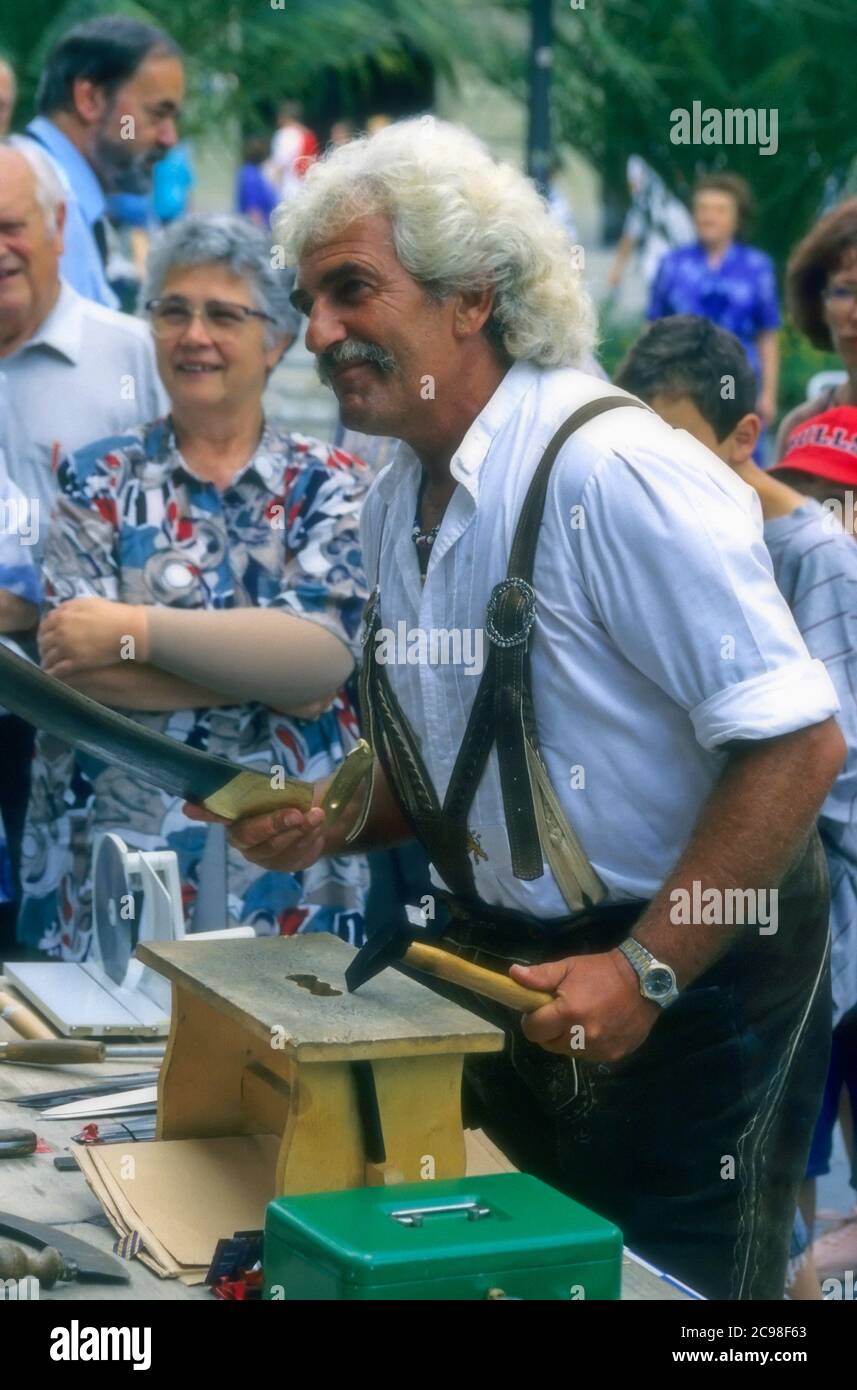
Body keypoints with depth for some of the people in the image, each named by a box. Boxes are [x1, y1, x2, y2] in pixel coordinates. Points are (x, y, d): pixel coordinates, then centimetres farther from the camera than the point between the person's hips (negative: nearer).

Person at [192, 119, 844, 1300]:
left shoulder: (613, 470, -23)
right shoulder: (396, 503, 4)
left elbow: (795, 748, -24)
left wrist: (647, 974, -23)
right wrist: (338, 824, 0)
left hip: (687, 977, -8)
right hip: (513, 971, 8)